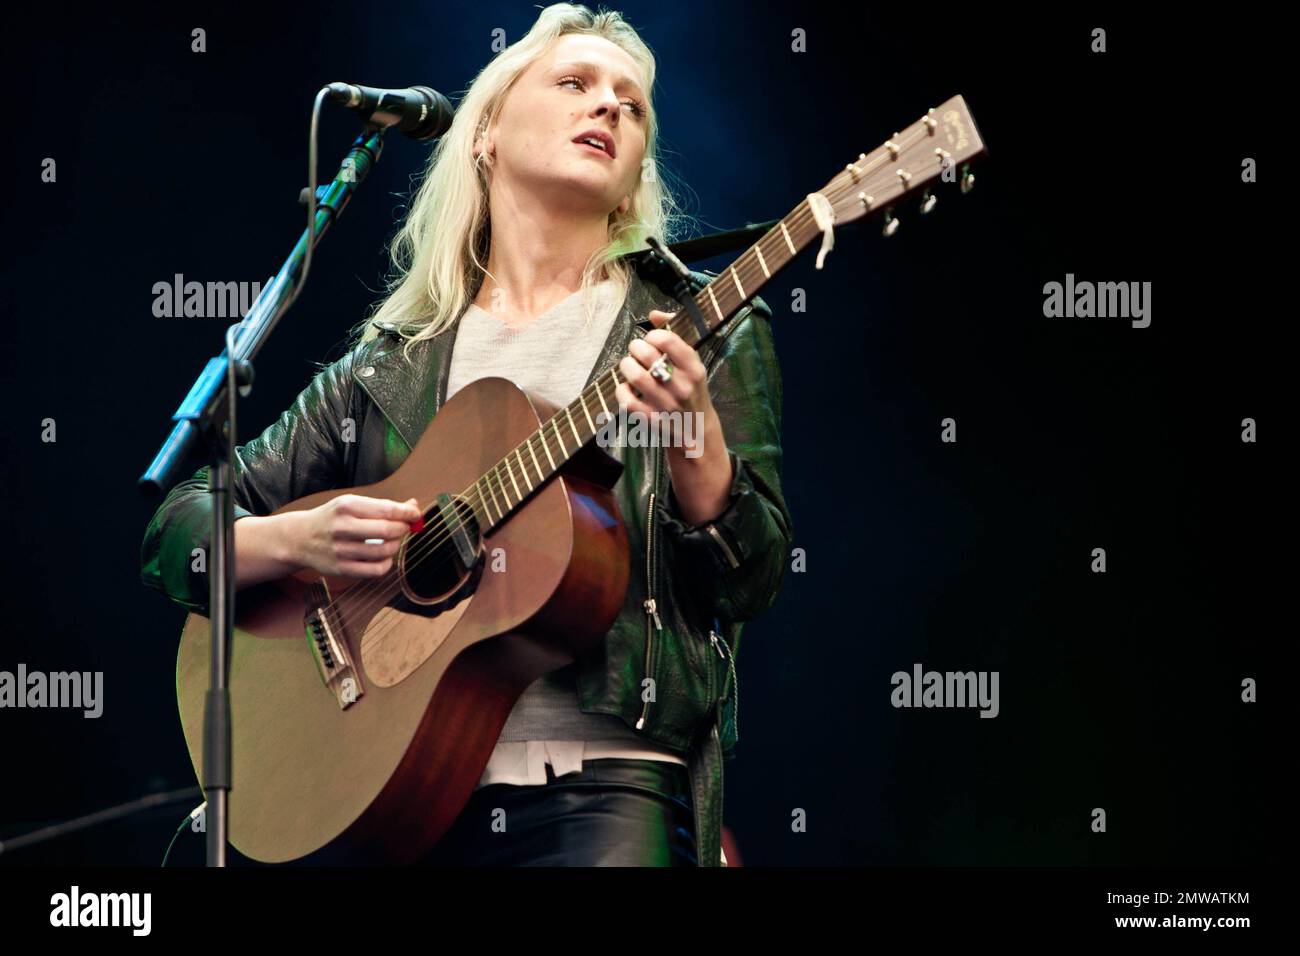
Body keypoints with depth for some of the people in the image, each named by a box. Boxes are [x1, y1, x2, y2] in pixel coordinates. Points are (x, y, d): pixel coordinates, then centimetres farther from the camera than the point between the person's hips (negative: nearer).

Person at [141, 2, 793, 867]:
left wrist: (693, 441, -15)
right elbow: (176, 531, 14)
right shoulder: (393, 364, 14)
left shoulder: (703, 333, 10)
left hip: (605, 775, -2)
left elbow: (753, 583, 2)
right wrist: (299, 539, -5)